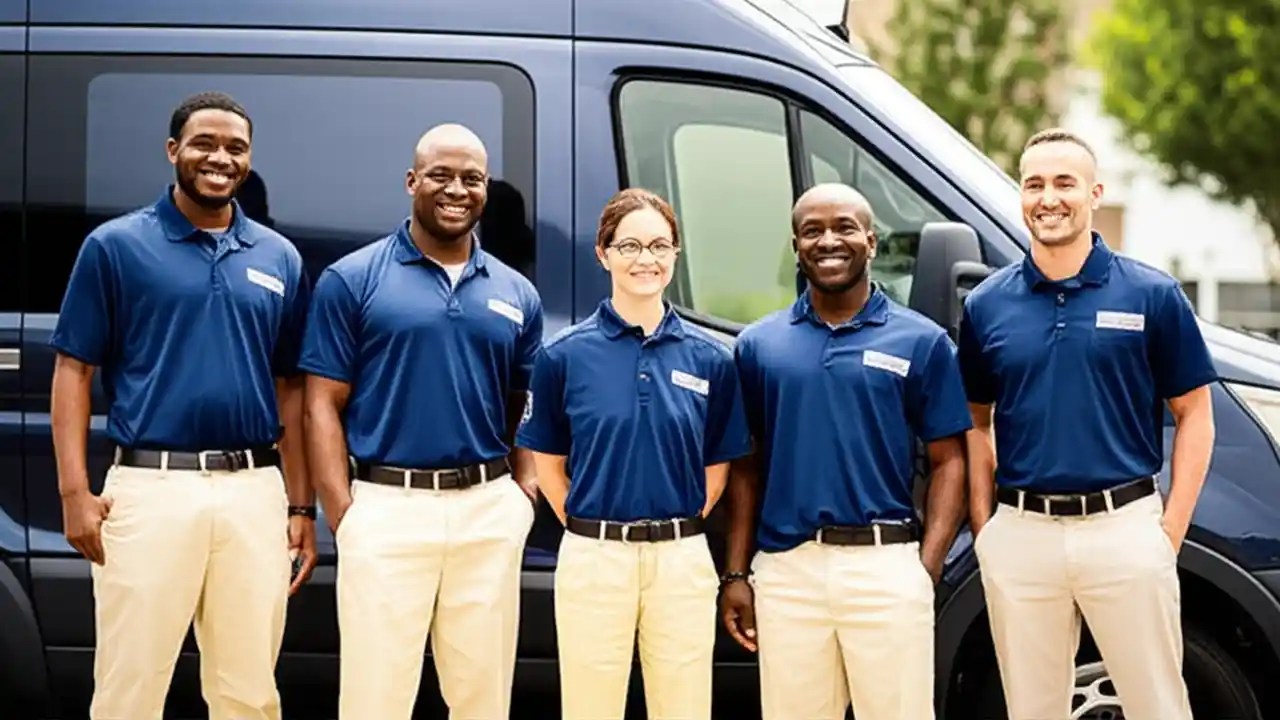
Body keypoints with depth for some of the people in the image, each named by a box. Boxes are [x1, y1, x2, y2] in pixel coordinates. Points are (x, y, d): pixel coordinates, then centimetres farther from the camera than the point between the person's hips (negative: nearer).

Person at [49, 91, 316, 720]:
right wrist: (75, 490, -9)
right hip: (151, 487, -3)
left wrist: (301, 505, 9)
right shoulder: (115, 245, 2)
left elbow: (290, 389, 14)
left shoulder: (279, 258, 12)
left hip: (256, 492, 3)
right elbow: (74, 370, 0)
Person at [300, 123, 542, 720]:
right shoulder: (352, 280, 0)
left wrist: (522, 494, -1)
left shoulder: (516, 295, 12)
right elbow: (323, 405, -2)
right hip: (387, 508, -3)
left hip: (488, 512, 4)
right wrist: (342, 512, -12)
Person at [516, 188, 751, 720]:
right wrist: (592, 533, 2)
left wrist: (674, 532, 5)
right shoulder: (565, 354, -1)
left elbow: (716, 466, 11)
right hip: (593, 560, -1)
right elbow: (548, 463, 6)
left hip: (682, 561, 1)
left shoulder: (709, 359, 3)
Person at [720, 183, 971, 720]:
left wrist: (926, 567, -8)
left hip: (886, 568, -2)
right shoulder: (759, 344, 10)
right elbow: (746, 466, 12)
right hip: (785, 571, 2)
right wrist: (736, 573, 4)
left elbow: (948, 461, 3)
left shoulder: (922, 342, 4)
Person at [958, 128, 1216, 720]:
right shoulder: (986, 305, 6)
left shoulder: (1152, 295, 0)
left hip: (1124, 528, -2)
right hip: (1019, 537, 2)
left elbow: (1194, 416, 3)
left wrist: (1171, 530, -4)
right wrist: (983, 527, 3)